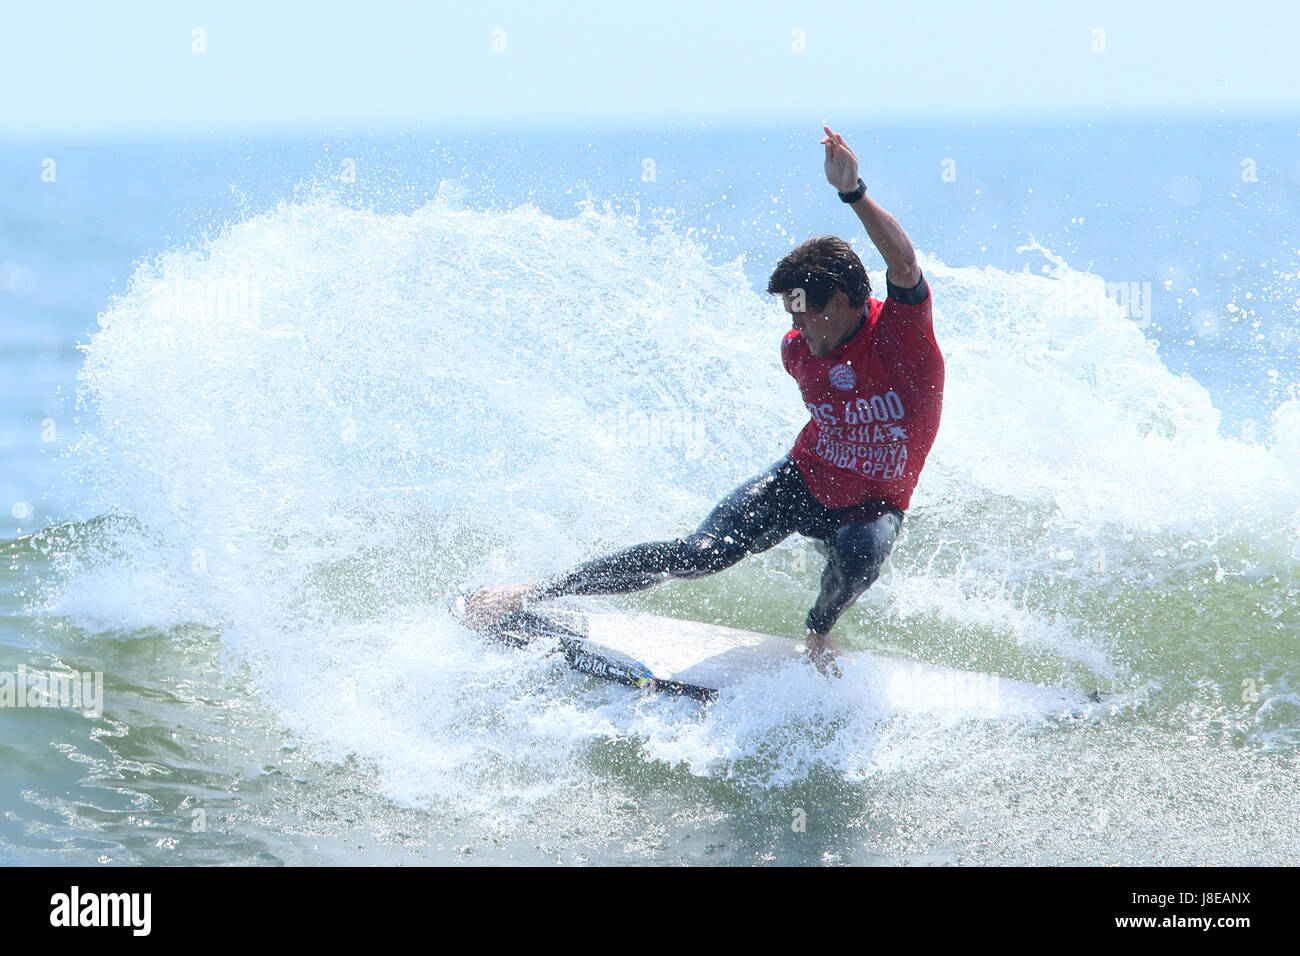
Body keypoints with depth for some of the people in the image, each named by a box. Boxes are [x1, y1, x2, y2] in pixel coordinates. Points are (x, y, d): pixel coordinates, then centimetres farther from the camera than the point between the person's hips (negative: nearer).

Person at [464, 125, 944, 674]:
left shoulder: (902, 330, -23)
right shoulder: (798, 349, -6)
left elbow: (904, 267, -44)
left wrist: (853, 193, -55)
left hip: (873, 507, -3)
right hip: (800, 484, 3)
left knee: (858, 554, -39)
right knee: (701, 553, -16)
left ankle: (820, 628, -3)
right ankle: (537, 594, -13)